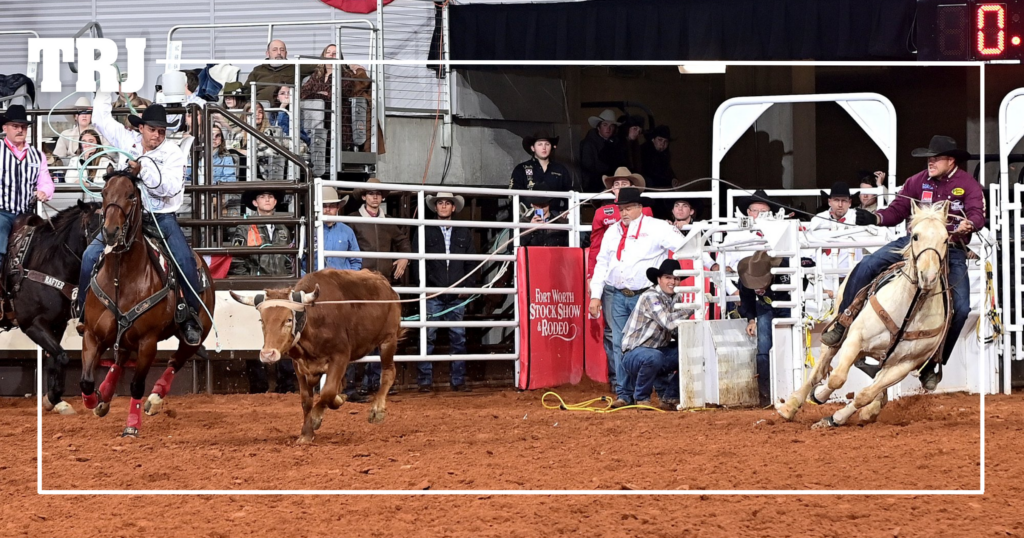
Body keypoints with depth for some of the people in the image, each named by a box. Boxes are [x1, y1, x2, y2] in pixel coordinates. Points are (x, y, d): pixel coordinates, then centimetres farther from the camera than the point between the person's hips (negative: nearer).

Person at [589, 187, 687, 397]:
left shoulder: (656, 228, -4)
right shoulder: (613, 232, 14)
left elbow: (686, 246, -10)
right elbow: (602, 264, 17)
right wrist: (595, 295, 12)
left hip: (644, 296, -5)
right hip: (618, 296, 5)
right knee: (619, 345, 5)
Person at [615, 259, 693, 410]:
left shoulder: (675, 299, 8)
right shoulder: (651, 297, -17)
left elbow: (676, 332, 5)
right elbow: (667, 322, -30)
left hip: (659, 350, 8)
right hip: (633, 355, -8)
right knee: (653, 358, -39)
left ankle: (670, 397, 6)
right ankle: (641, 398, -11)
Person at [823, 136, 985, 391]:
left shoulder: (969, 185, -6)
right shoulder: (917, 181, 3)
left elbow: (977, 216, -19)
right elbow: (896, 211, 2)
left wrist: (968, 225, -43)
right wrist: (875, 218, -18)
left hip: (952, 252, -2)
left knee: (960, 307, -15)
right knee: (867, 266, -15)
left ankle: (933, 363, -4)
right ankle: (844, 320, -6)